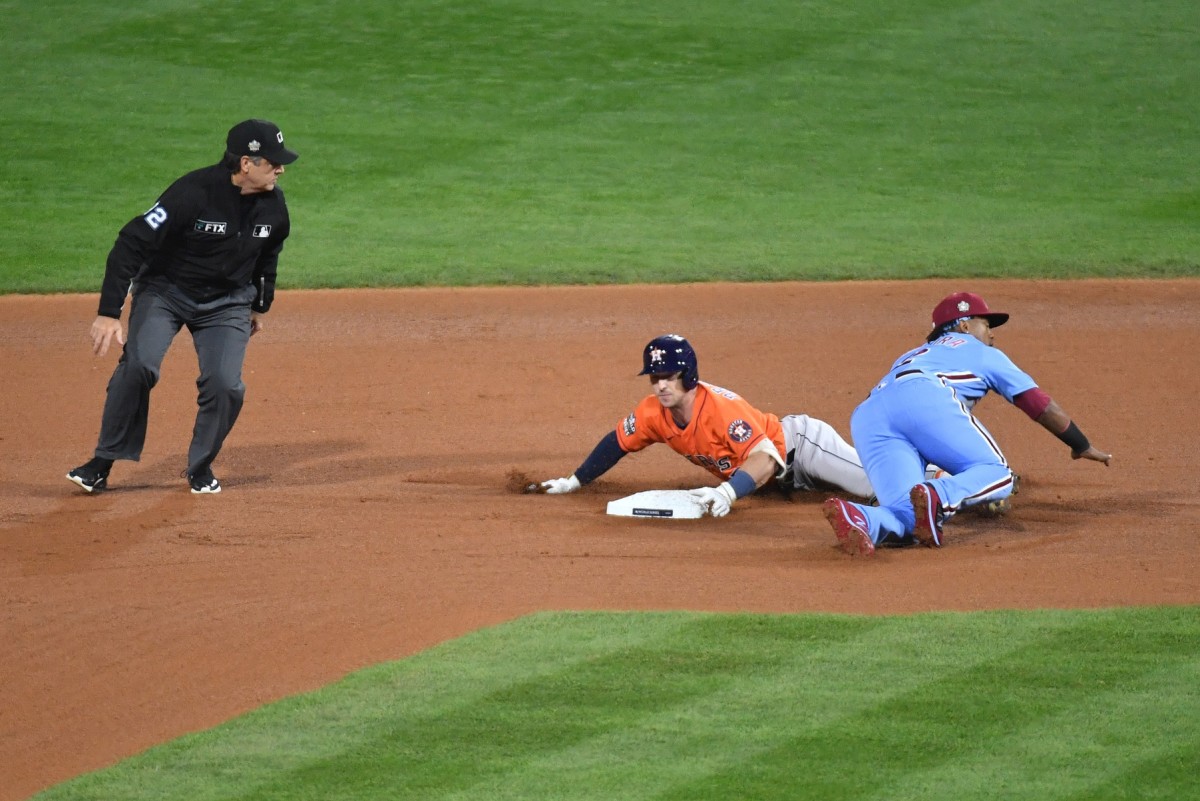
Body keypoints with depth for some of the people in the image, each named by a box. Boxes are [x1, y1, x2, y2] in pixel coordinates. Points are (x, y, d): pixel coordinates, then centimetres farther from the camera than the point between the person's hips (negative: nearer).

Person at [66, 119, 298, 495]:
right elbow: (131, 244, -26)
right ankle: (103, 463, -11)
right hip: (164, 291, -4)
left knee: (224, 382, -16)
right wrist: (108, 313, -30)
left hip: (228, 302, 4)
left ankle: (200, 467, 10)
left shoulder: (272, 203, -9)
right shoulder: (193, 193, -27)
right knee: (138, 365, -25)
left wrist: (261, 305, 22)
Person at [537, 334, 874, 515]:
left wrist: (728, 492, -57)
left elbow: (764, 459, -42)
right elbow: (617, 442, 6)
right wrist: (574, 482, 5)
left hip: (799, 443, -7)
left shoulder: (723, 407, -33)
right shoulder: (653, 413, -11)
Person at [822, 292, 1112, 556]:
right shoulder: (983, 353, 30)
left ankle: (859, 518, -43)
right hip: (927, 401, -5)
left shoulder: (911, 356, 44)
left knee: (908, 515, -8)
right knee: (997, 474, 2)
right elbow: (1040, 404, 29)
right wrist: (1082, 447, 41)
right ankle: (938, 498, -29)